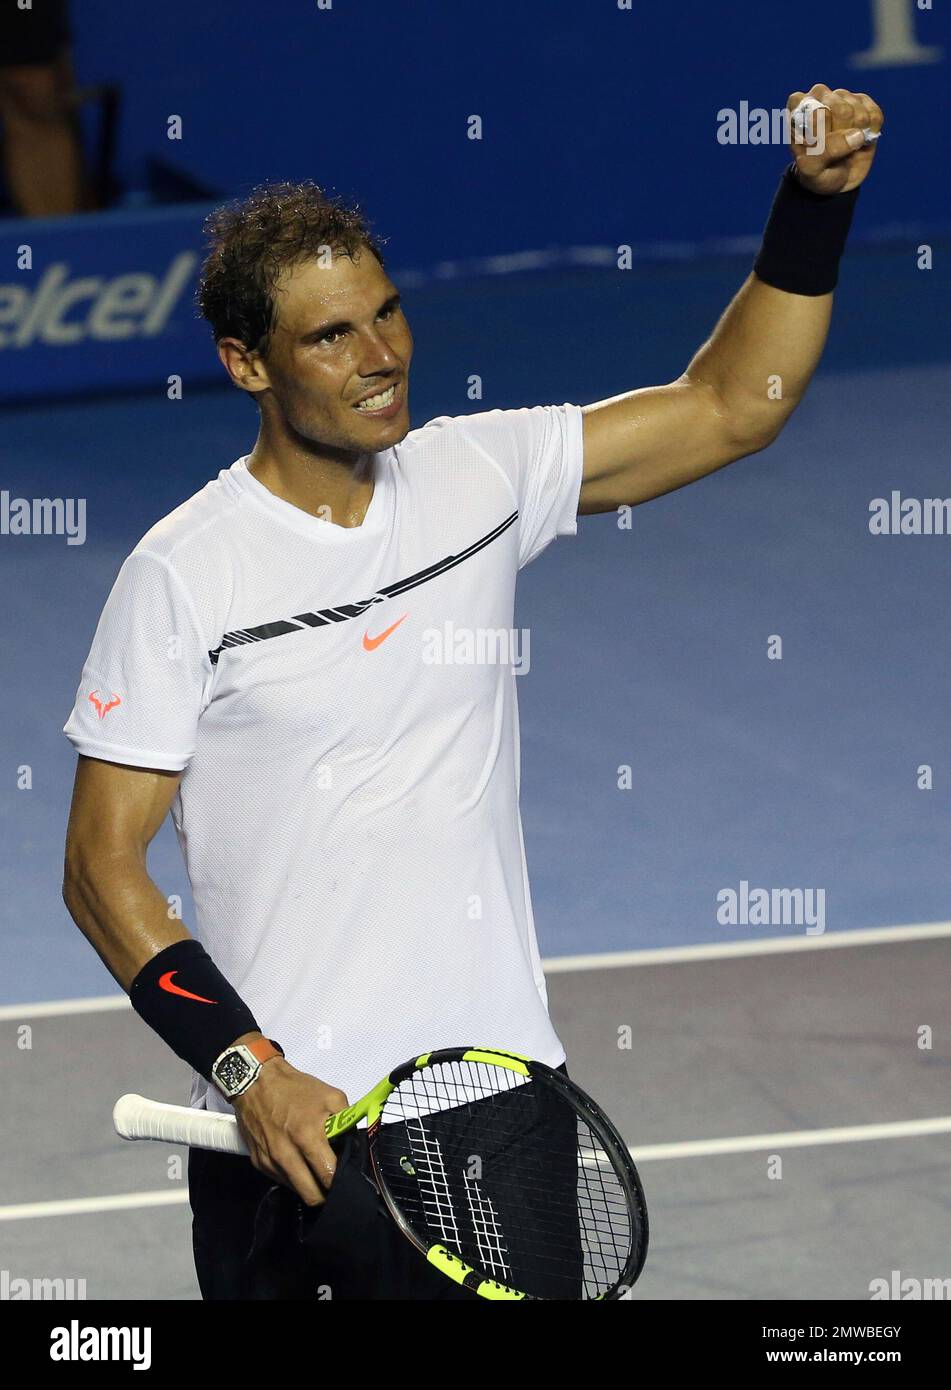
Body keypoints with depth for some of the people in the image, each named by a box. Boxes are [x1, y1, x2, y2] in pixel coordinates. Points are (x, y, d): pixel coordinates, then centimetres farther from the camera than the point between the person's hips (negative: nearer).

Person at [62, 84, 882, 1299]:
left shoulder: (479, 475, 4)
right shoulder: (185, 571, -9)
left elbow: (727, 405, 9)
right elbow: (102, 866, -8)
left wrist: (816, 199, -4)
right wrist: (248, 1071, -18)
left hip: (501, 1088, 4)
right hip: (288, 1117, -3)